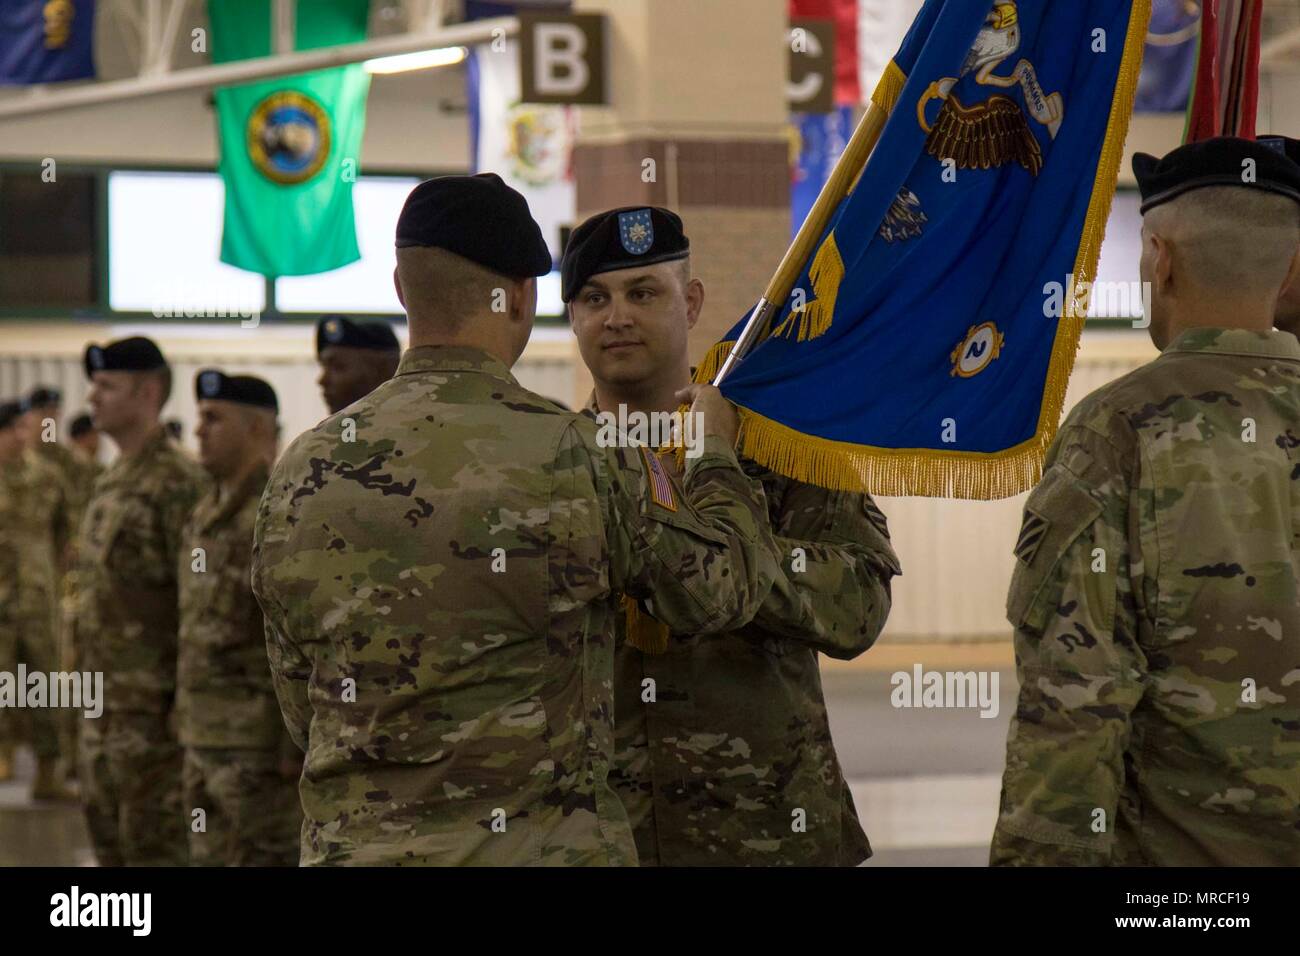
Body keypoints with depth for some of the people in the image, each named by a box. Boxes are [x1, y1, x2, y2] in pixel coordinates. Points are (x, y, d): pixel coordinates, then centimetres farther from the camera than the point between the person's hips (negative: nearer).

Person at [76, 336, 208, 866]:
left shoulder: (179, 483, -14)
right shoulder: (110, 483, 16)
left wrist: (186, 702, -20)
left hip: (153, 704, -10)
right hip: (105, 701, 10)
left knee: (154, 842, -5)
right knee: (109, 839, 14)